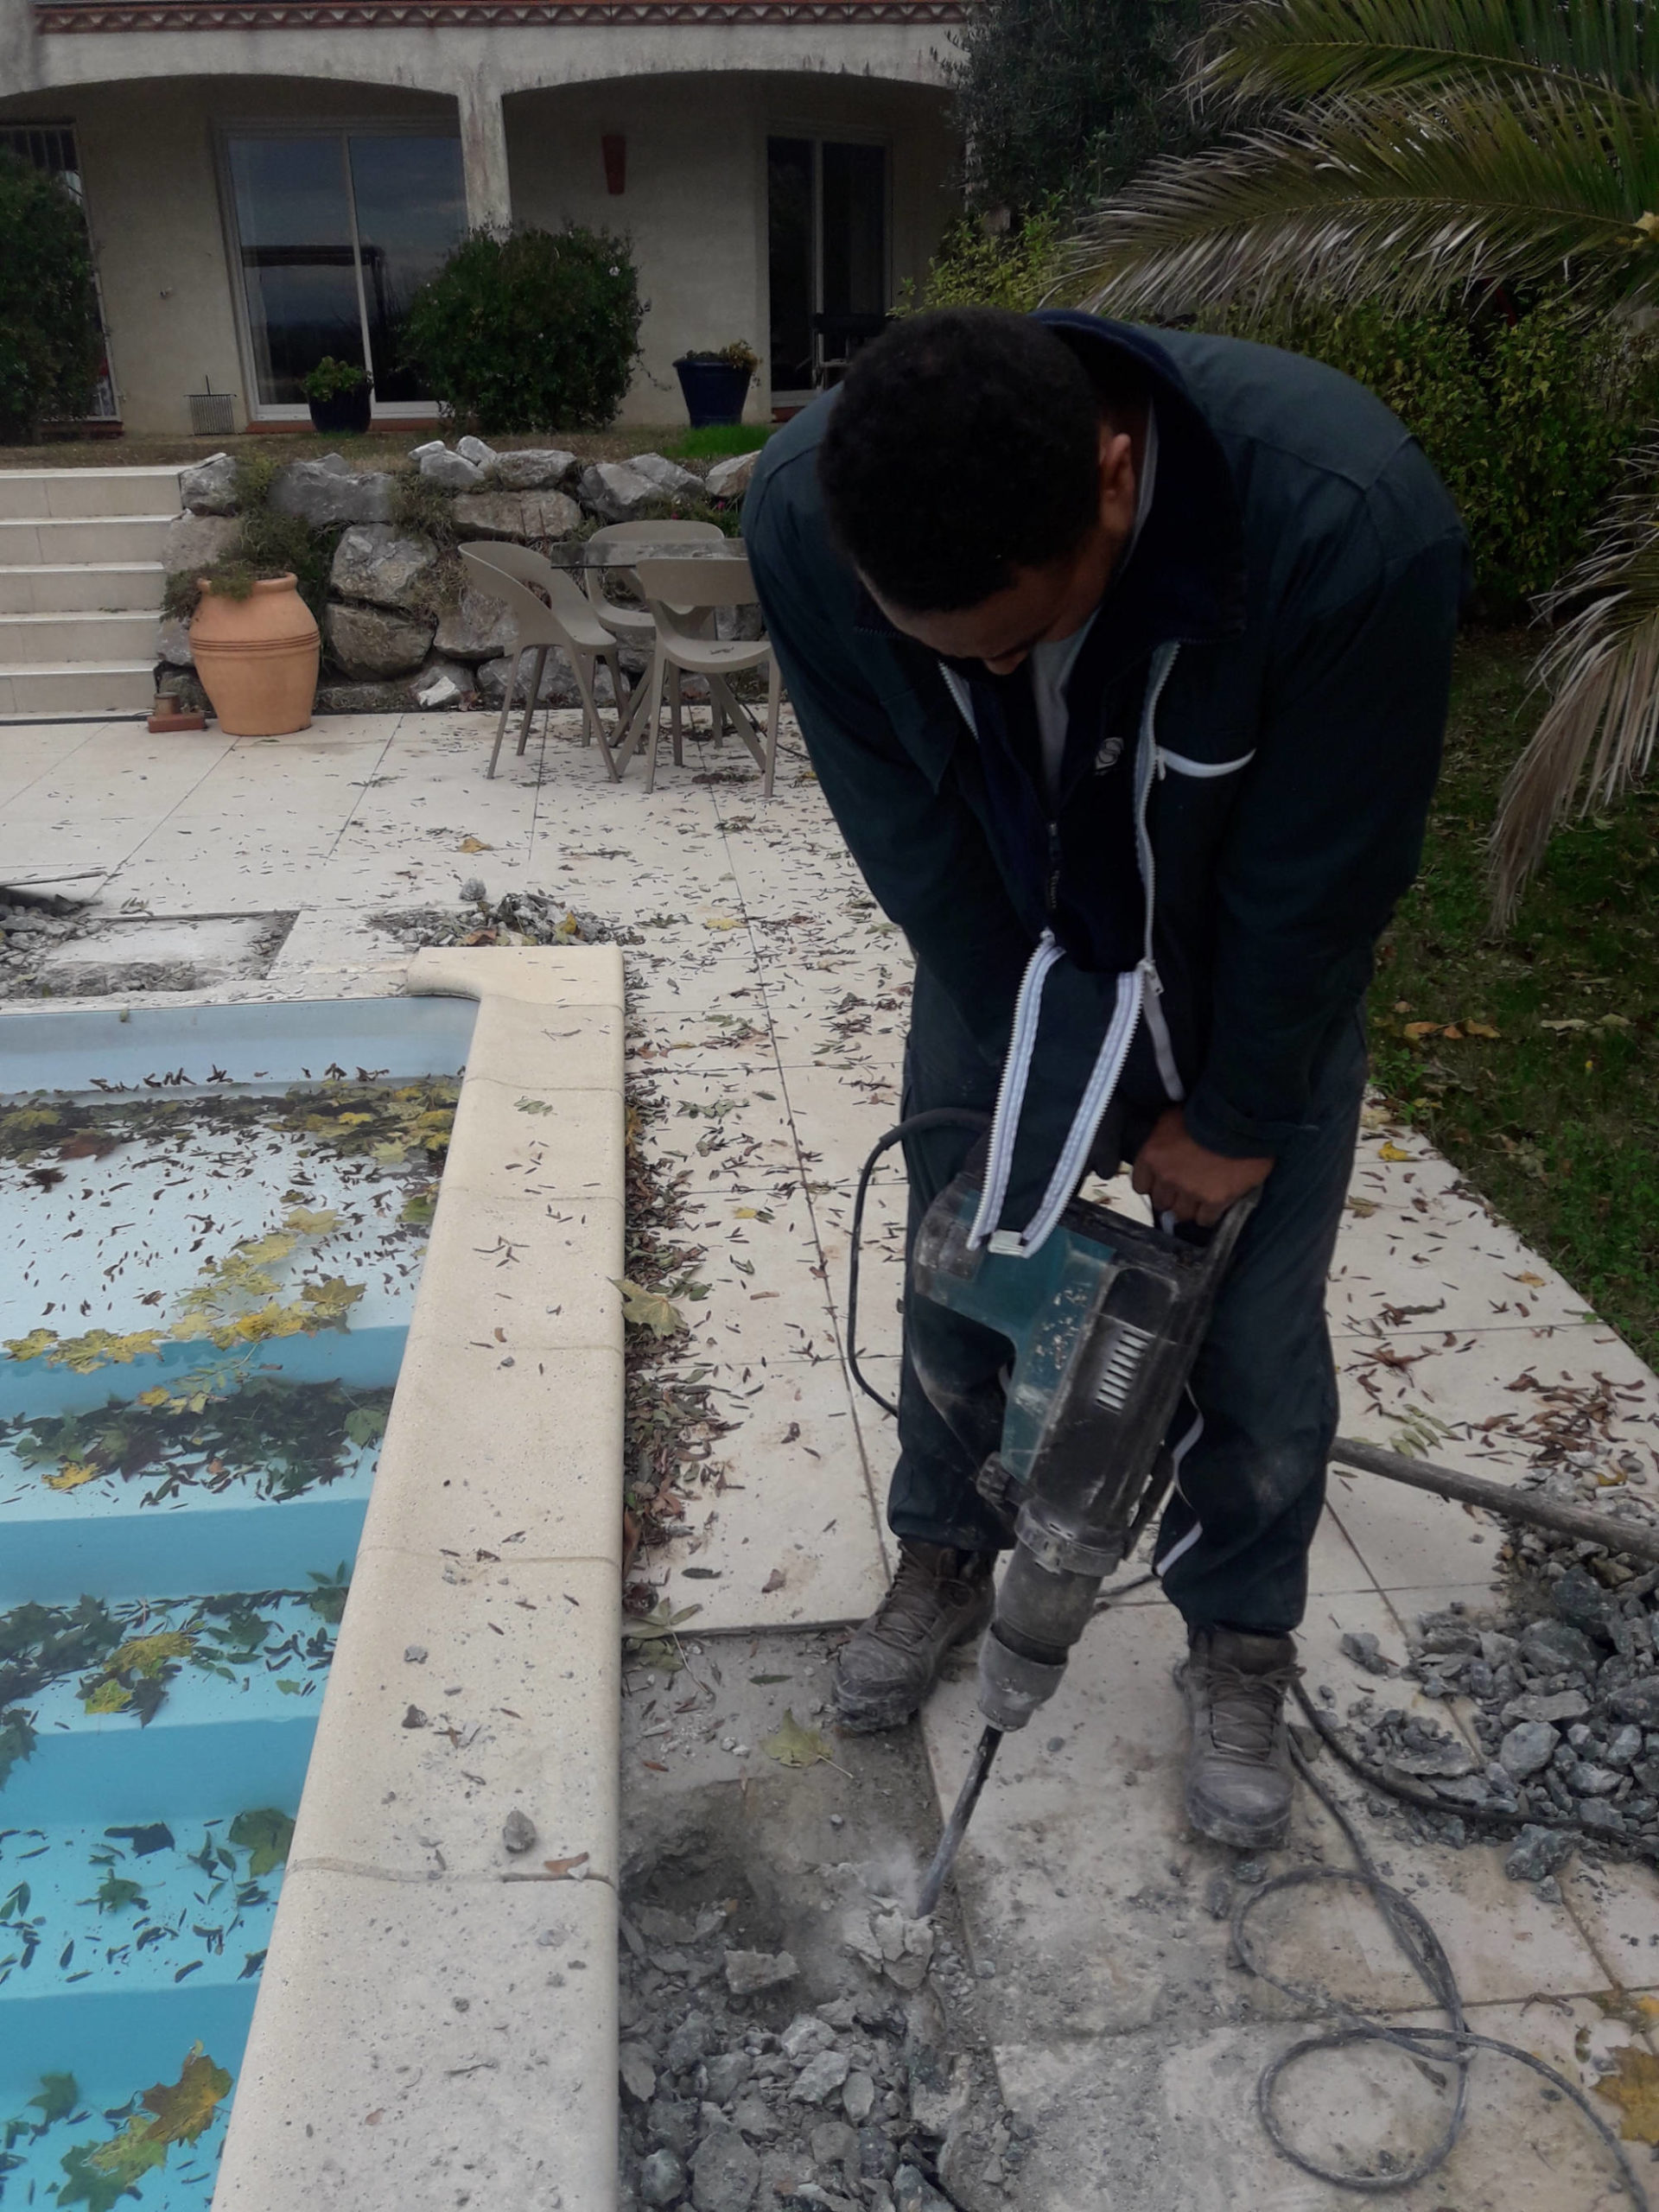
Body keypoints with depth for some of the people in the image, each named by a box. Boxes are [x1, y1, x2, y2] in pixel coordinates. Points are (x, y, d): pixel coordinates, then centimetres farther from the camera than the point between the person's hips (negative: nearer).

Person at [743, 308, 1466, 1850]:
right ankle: (944, 1559, 40)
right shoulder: (806, 513, -29)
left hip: (1253, 983, -2)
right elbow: (912, 840, -18)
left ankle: (1240, 1646, 32)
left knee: (1255, 1343, 5)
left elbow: (1317, 880, -24)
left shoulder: (1353, 518, -38)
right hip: (1002, 962, 2)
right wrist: (1075, 1086, -13)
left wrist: (1234, 1119, -12)